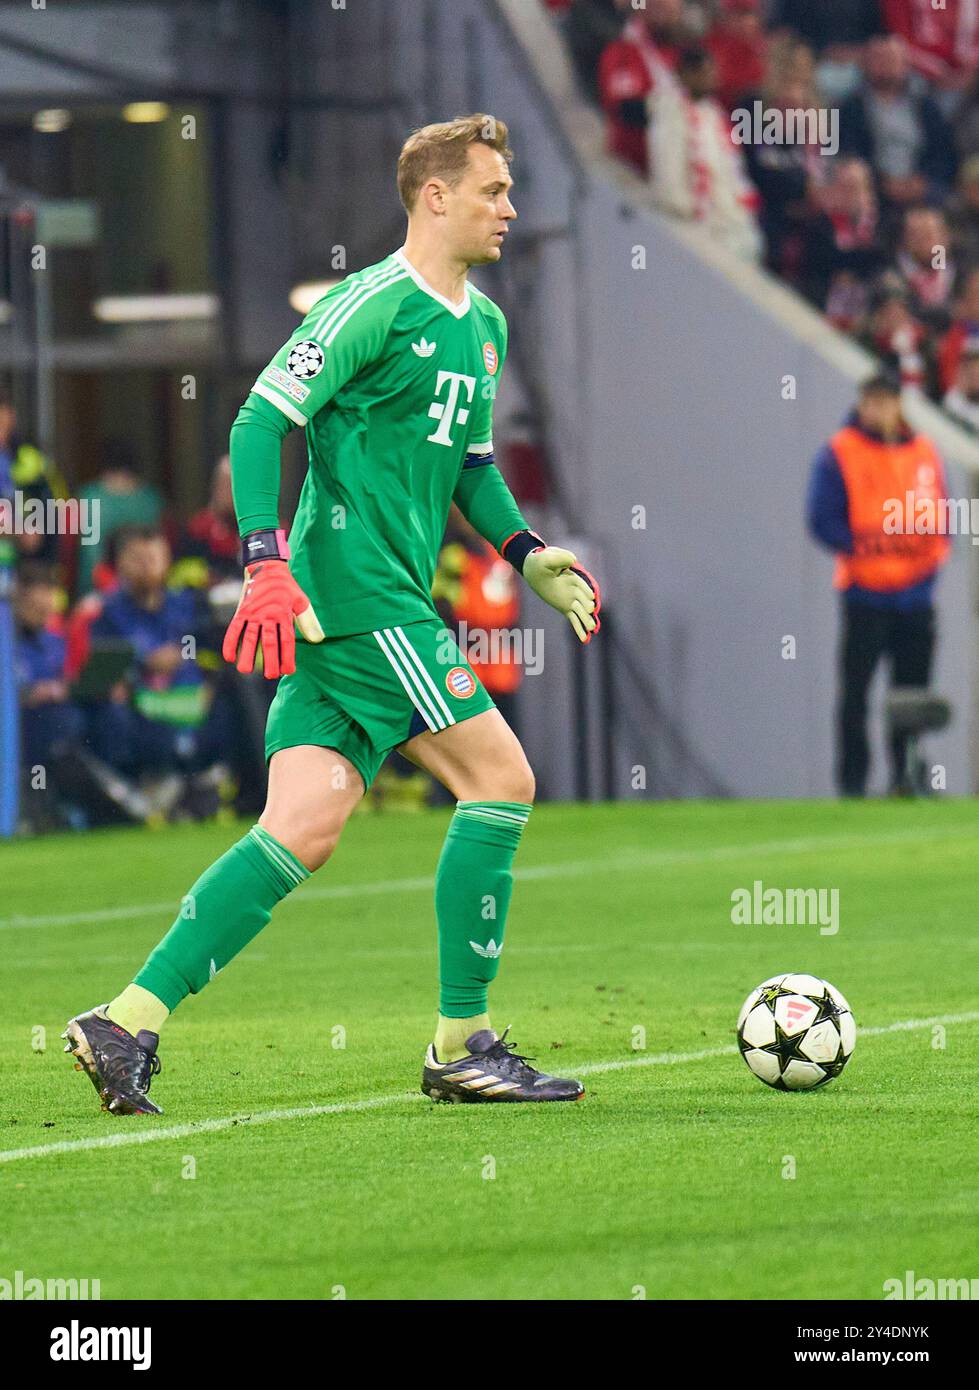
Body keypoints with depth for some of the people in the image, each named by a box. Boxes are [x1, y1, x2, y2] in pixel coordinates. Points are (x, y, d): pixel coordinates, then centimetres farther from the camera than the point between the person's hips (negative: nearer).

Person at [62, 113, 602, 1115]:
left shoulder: (484, 326, 19)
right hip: (355, 591, -9)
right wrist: (265, 565, -22)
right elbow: (261, 422, -13)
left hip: (392, 600, 9)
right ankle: (462, 1047, -2)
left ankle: (128, 1022, -1)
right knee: (499, 778, -9)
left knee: (303, 829, 1)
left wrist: (527, 555, 17)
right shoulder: (375, 304, -10)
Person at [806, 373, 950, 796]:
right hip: (865, 591, -4)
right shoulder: (839, 455, -1)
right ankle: (852, 778, -1)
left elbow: (940, 514, 19)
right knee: (855, 692, -5)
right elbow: (821, 520, -5)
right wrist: (863, 547, -19)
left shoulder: (924, 451, 13)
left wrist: (937, 551, -1)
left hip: (916, 593, 4)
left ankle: (908, 774, 13)